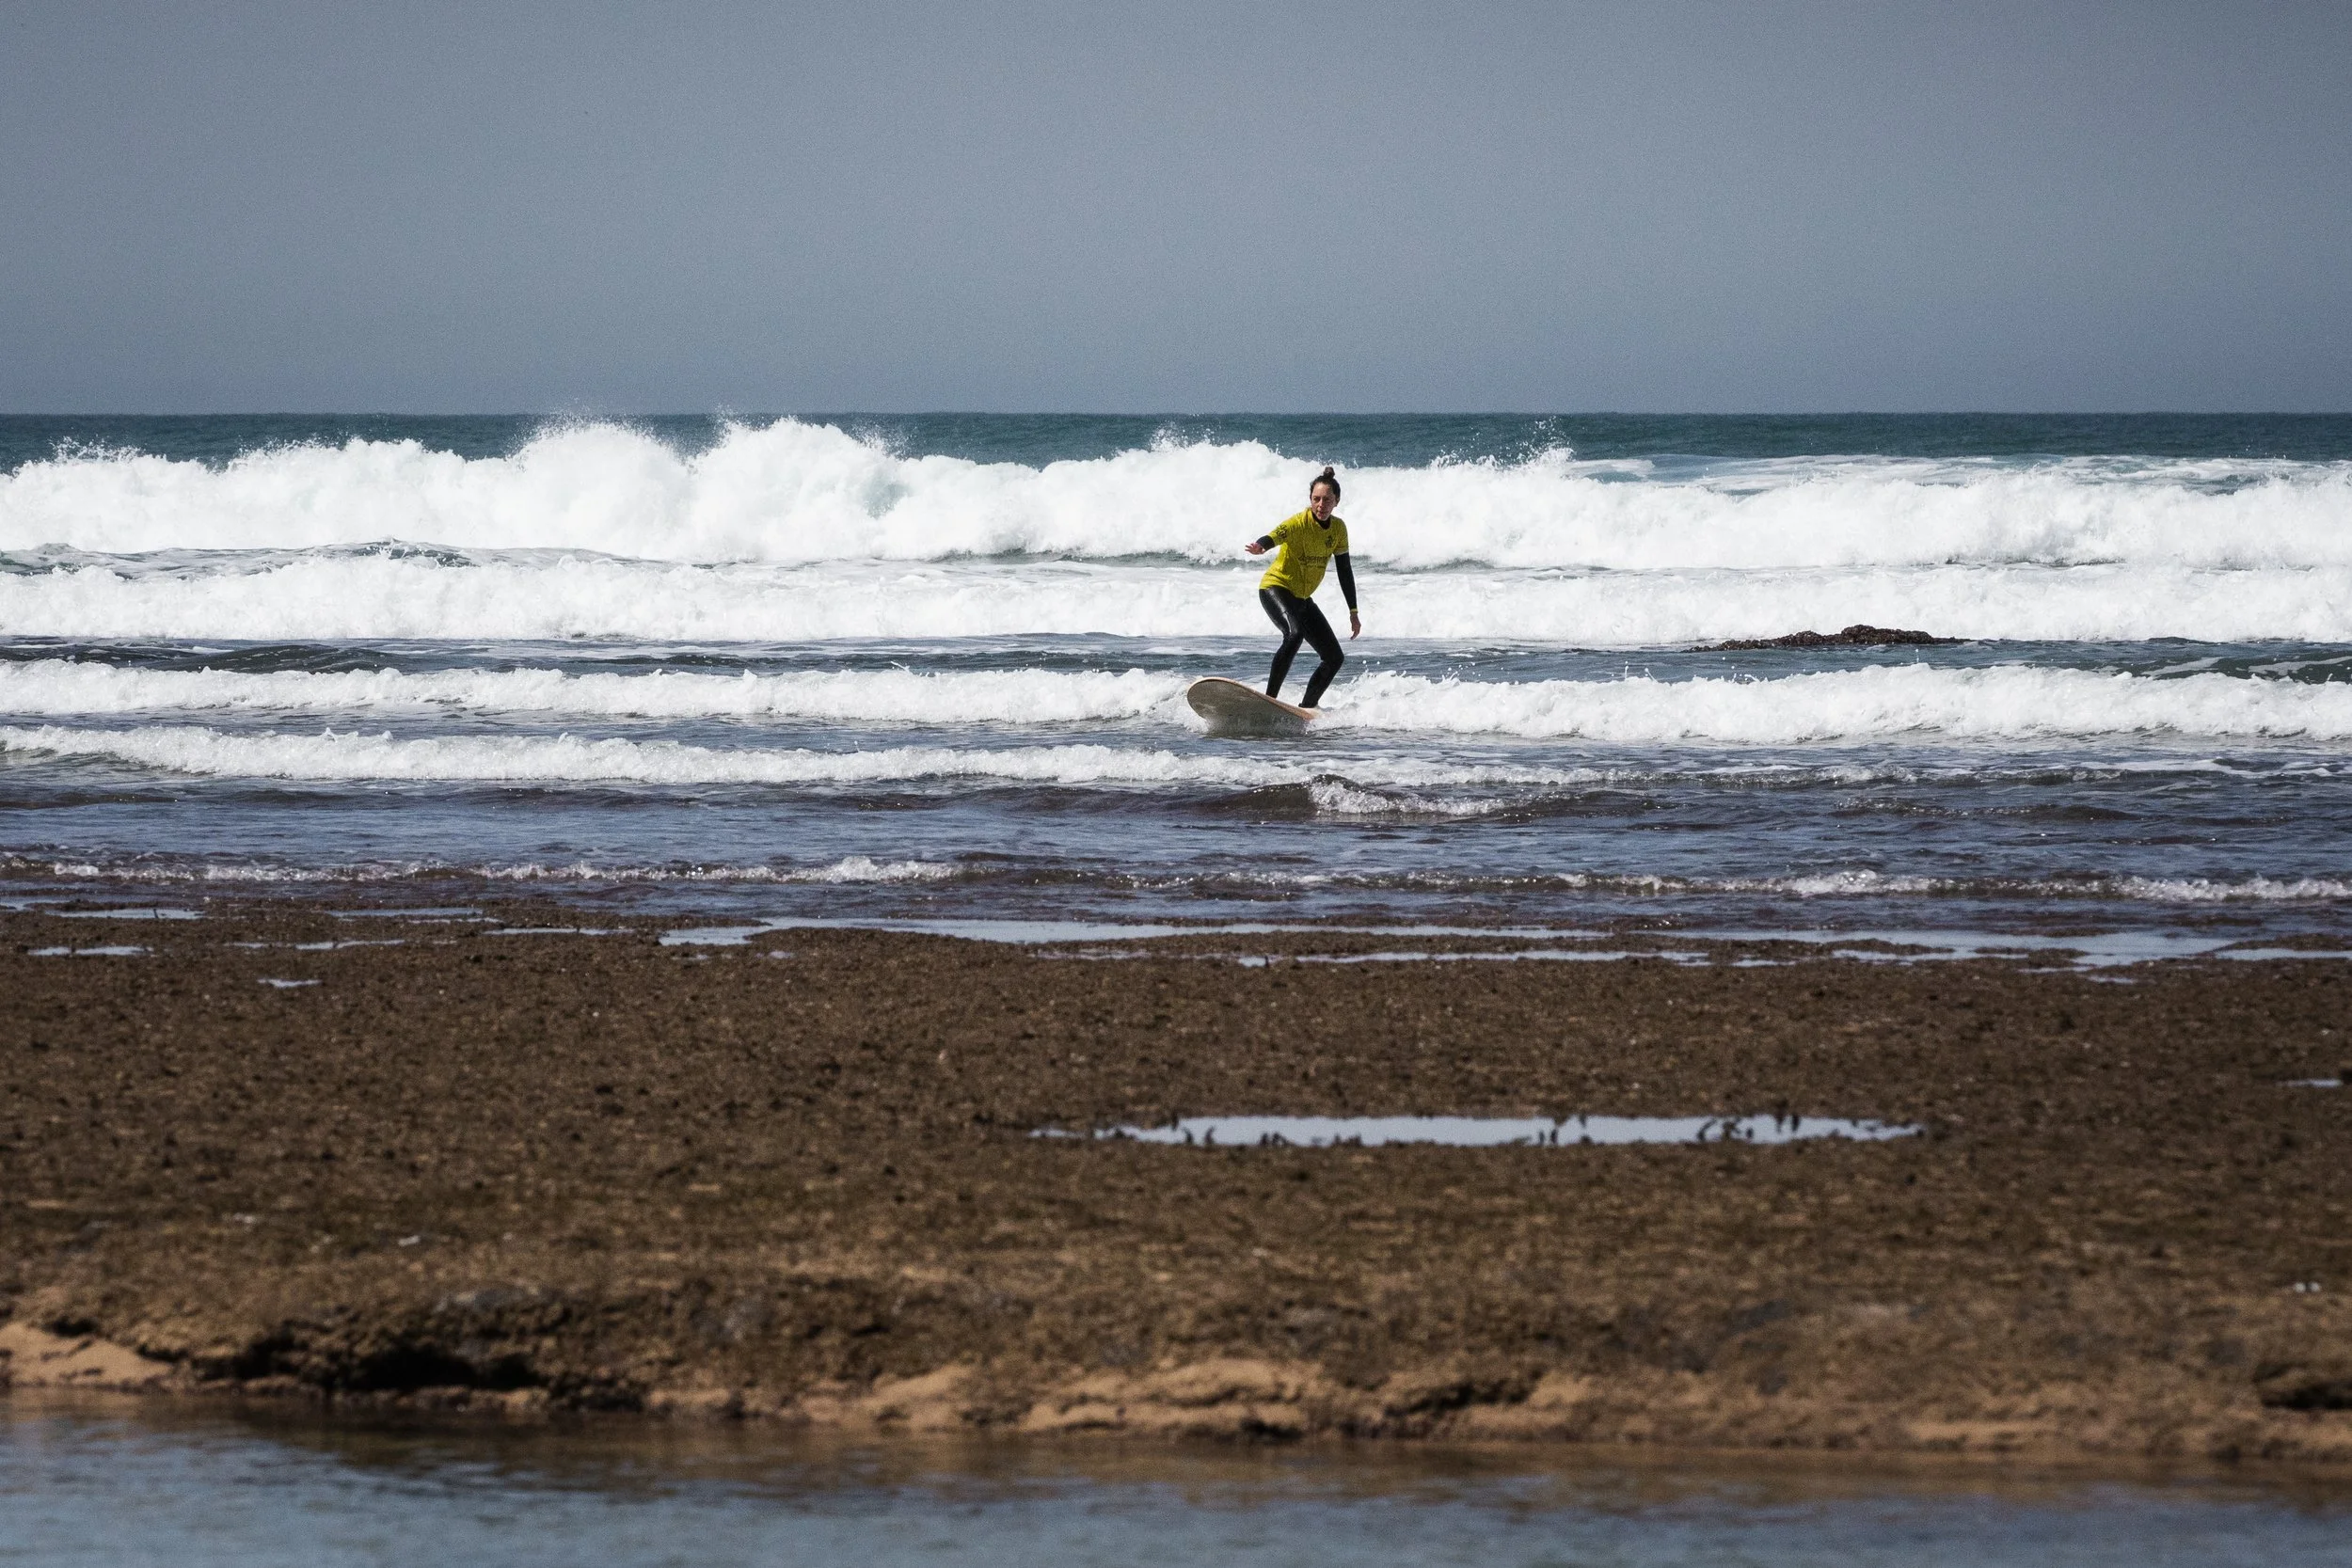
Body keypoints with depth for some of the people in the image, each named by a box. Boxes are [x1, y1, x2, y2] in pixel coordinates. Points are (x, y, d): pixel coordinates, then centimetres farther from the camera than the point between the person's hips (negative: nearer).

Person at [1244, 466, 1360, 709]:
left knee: (1335, 658, 5)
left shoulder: (1338, 528, 0)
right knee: (1295, 634, -35)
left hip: (1302, 598, 8)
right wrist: (1260, 546, -64)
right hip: (1276, 587, -8)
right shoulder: (1298, 524, -20)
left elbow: (1344, 571, 8)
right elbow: (1275, 536, -40)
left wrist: (1353, 612, 10)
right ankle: (1269, 698, -37)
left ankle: (1306, 707, 16)